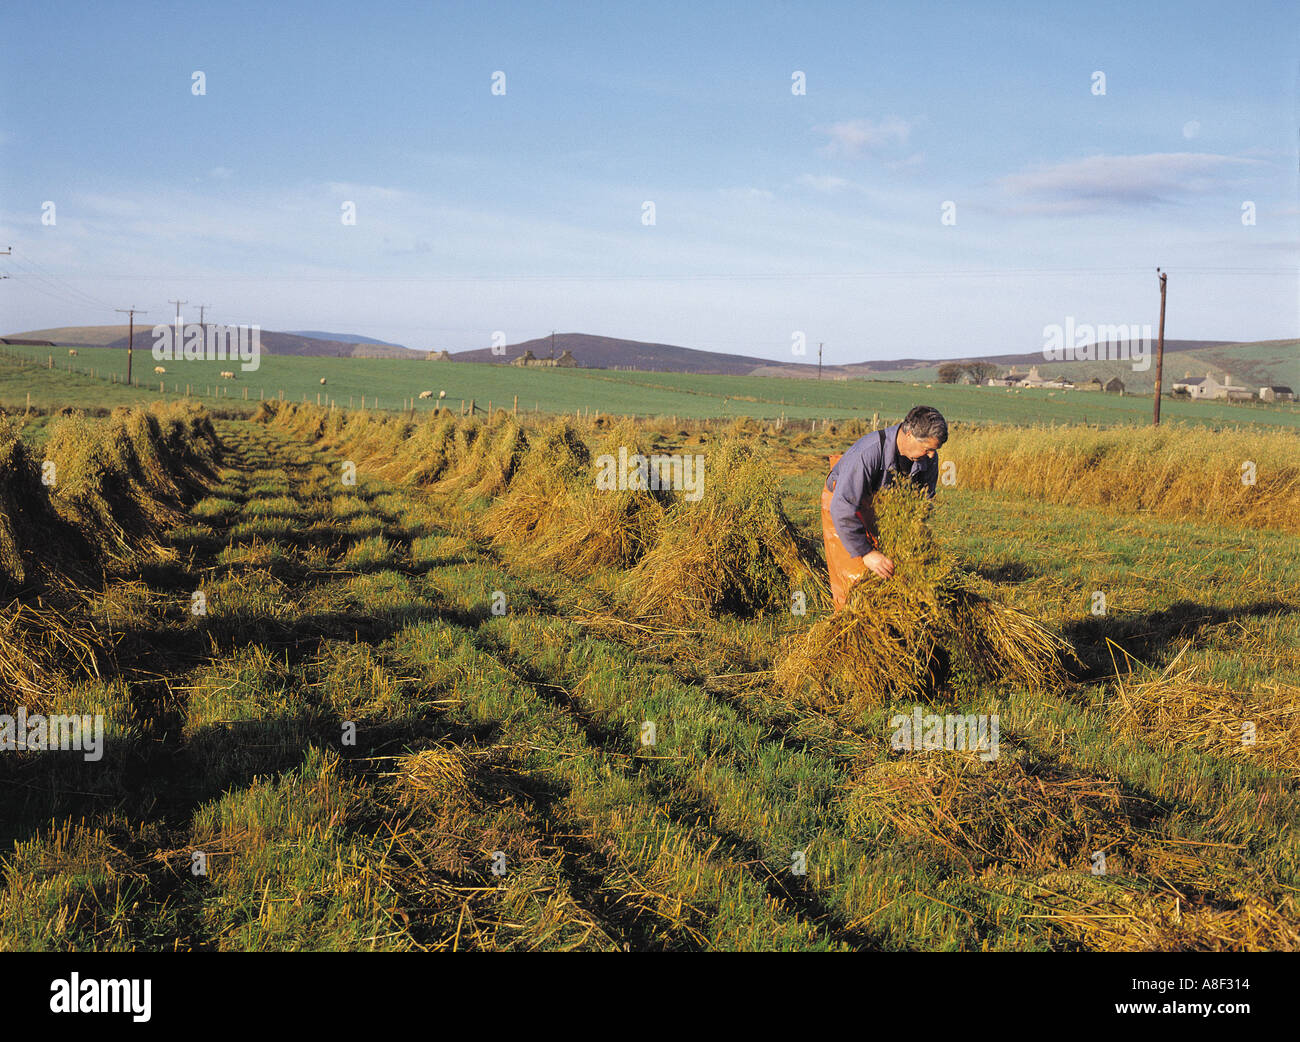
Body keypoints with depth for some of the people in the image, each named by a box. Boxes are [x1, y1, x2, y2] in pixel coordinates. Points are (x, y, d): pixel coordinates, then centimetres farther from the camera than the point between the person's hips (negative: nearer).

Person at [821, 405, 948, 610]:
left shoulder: (928, 458, -18)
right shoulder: (867, 452, -39)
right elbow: (843, 508, -38)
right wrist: (866, 553, -36)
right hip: (841, 502, -5)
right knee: (854, 576, -10)